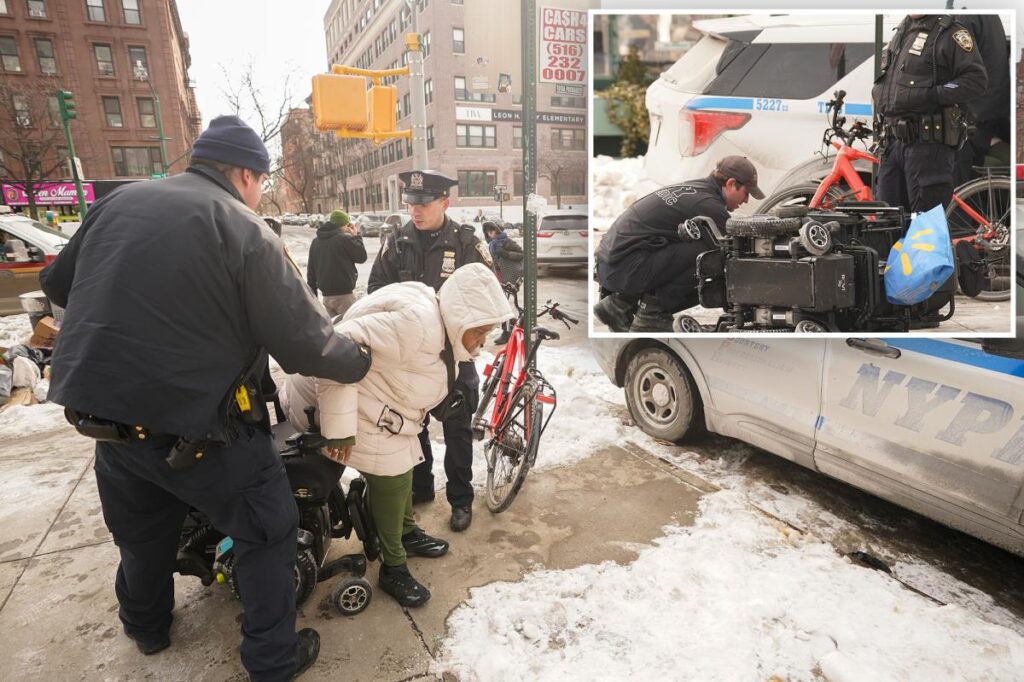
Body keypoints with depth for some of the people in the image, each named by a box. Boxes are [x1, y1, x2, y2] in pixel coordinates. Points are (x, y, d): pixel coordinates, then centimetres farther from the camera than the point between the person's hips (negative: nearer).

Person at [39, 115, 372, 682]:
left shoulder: (118, 202, 4)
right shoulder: (241, 229, -14)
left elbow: (56, 283, 18)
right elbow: (304, 344, -17)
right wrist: (360, 359, 0)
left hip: (99, 413, 7)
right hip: (195, 426, -7)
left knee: (141, 532, 29)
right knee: (268, 531, 13)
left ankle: (145, 628, 53)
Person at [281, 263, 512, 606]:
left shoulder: (440, 324, 0)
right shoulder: (415, 321, -33)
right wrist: (340, 427, -34)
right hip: (343, 396, -10)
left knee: (403, 465, 19)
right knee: (391, 478, -8)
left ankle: (408, 534, 41)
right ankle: (393, 568, 11)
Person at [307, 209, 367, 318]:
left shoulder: (315, 241, 11)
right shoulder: (345, 239, -12)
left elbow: (310, 270, 14)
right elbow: (362, 257, -4)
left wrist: (312, 295, 19)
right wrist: (356, 236, 6)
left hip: (326, 296, 7)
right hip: (343, 294, -7)